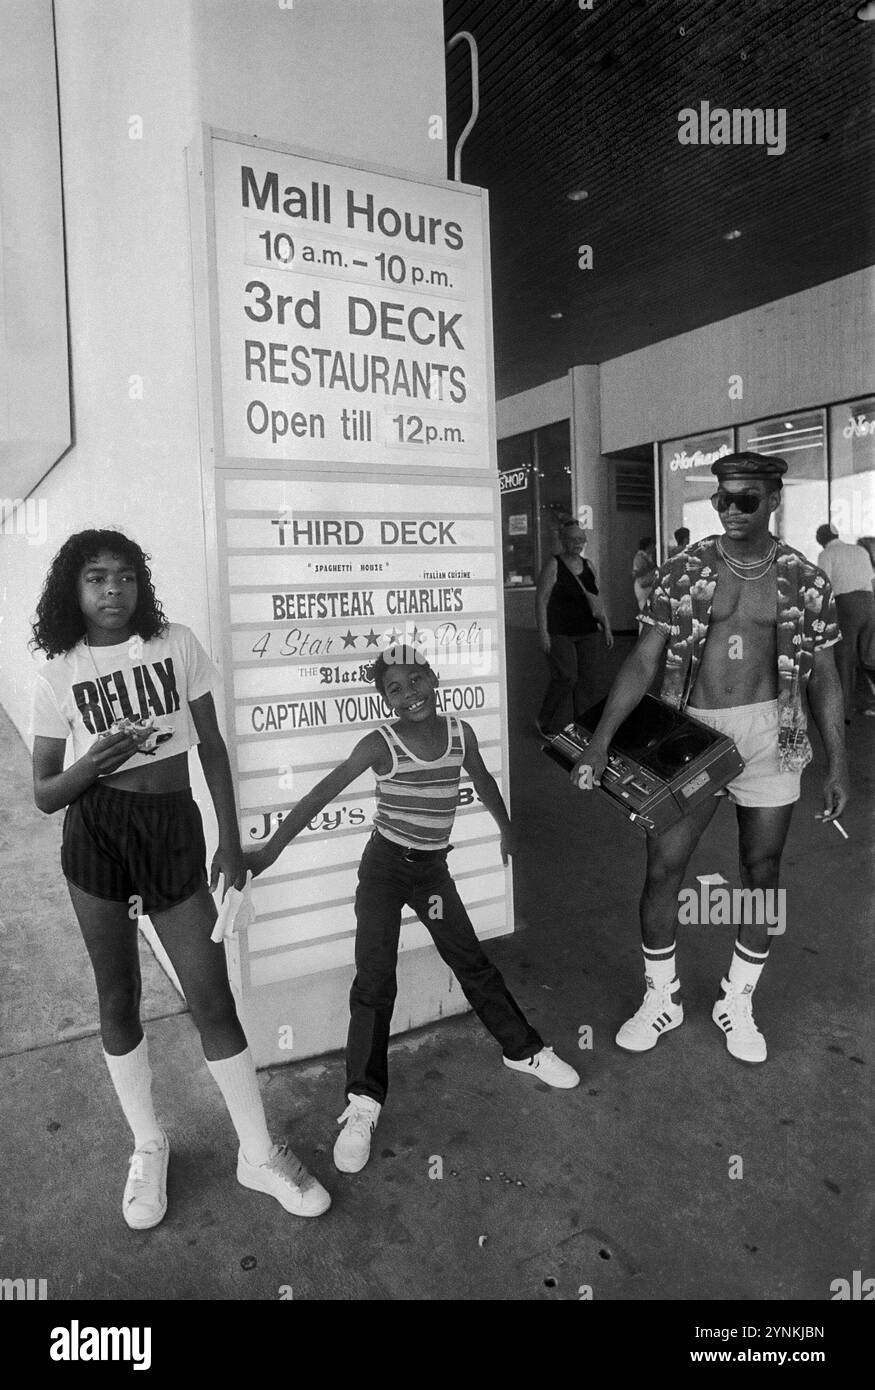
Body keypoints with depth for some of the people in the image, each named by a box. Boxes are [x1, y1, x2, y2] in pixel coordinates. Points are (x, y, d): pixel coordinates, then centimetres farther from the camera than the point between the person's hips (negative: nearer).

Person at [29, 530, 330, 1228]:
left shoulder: (177, 643, 0)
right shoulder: (59, 673, 1)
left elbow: (212, 745, 5)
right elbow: (44, 794, 3)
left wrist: (231, 841, 3)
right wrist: (91, 765, -19)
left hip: (177, 832, 0)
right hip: (95, 836, 1)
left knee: (213, 998, 3)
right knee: (118, 999, 12)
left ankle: (259, 1154, 21)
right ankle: (148, 1146, 35)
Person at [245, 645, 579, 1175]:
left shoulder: (461, 732, -4)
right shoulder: (381, 743, -16)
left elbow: (483, 781, 15)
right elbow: (322, 794, -18)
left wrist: (506, 829, 29)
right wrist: (270, 850, -22)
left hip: (433, 868, 3)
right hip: (385, 864, -3)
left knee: (472, 961, 13)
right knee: (375, 981, -6)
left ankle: (523, 1050, 31)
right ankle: (363, 1103, 2)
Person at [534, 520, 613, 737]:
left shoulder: (588, 566, 13)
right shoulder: (554, 566, -7)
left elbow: (597, 600, 19)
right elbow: (541, 599, -10)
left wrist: (606, 628, 13)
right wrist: (543, 633, -16)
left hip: (585, 633, 6)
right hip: (559, 633, -6)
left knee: (582, 678, 8)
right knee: (566, 677, -12)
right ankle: (544, 722, 6)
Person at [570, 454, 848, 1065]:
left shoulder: (805, 579, 2)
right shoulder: (683, 571, -1)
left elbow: (824, 676, 7)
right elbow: (644, 660, -6)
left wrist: (838, 763, 3)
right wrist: (601, 740, -16)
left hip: (770, 738, 1)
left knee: (761, 875, 10)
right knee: (662, 868, 0)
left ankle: (738, 1003, 30)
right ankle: (661, 999, 23)